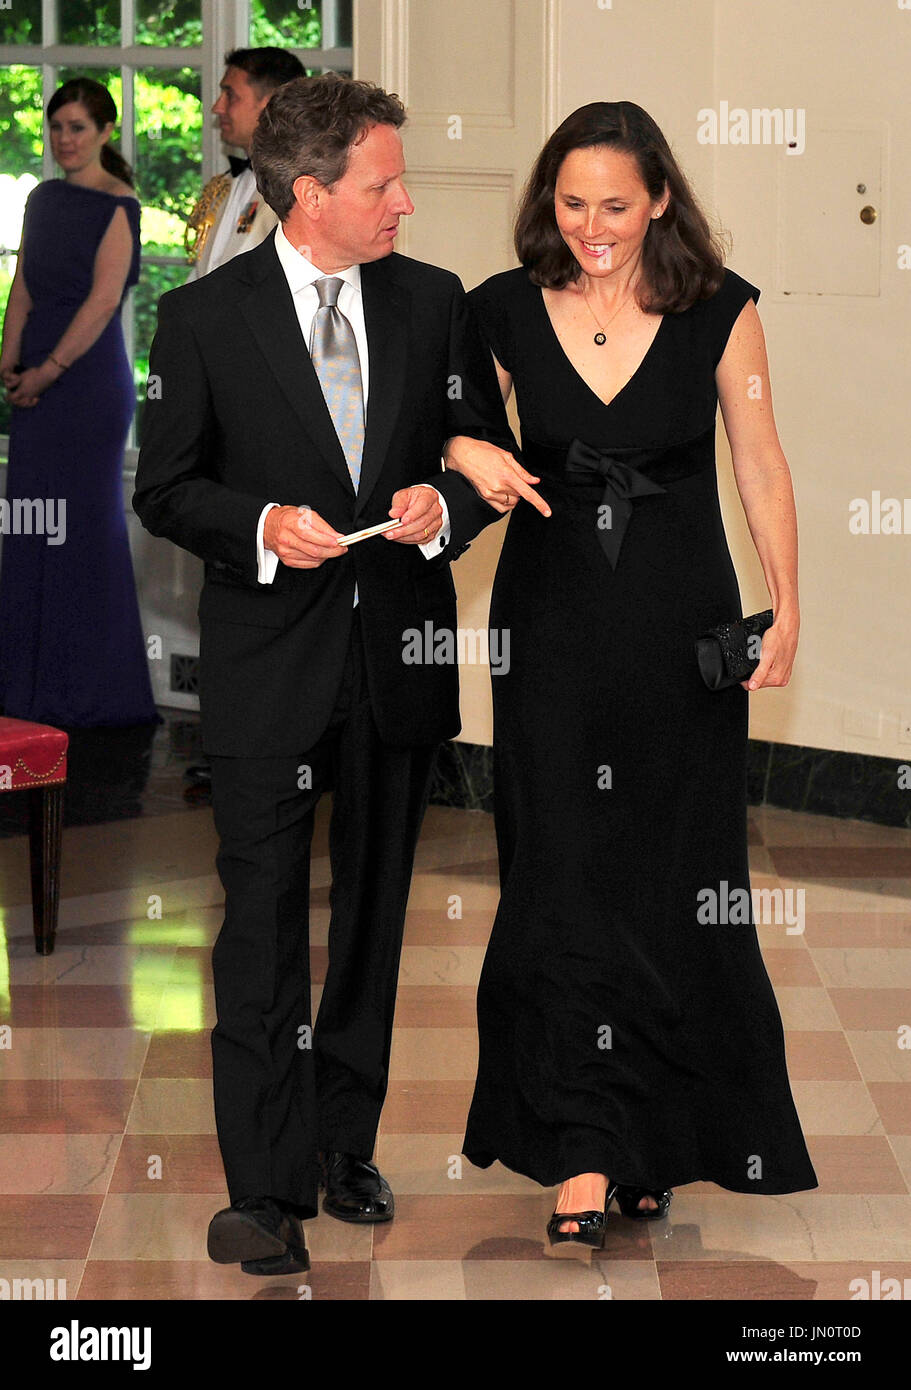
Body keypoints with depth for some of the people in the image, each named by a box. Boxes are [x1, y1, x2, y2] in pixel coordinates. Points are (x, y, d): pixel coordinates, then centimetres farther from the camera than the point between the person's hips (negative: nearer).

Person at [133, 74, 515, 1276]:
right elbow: (163, 490, -1)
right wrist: (259, 526, -19)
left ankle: (346, 1147, 28)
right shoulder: (204, 317, -5)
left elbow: (491, 453, 10)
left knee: (374, 916, 14)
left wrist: (443, 503, -11)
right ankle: (266, 1188, 1)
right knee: (263, 927, -5)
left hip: (400, 656, 4)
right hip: (268, 664, -4)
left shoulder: (434, 303, 4)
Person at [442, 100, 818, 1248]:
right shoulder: (504, 312, -2)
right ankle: (582, 1148, 4)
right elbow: (454, 431, 11)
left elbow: (760, 466, 3)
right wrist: (471, 456, -12)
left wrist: (786, 609, 1)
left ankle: (666, 1132, 22)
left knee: (676, 876, 6)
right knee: (562, 876, -2)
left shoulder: (719, 310, -5)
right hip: (552, 619, 1)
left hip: (681, 619, -1)